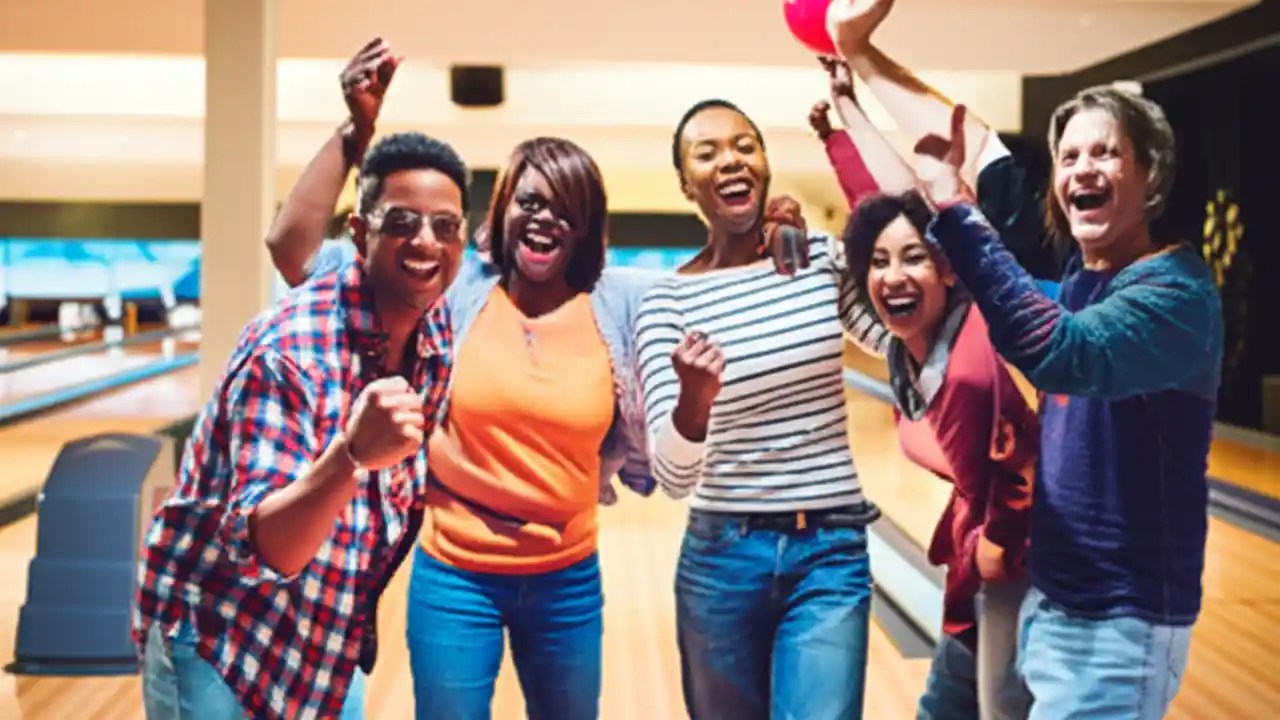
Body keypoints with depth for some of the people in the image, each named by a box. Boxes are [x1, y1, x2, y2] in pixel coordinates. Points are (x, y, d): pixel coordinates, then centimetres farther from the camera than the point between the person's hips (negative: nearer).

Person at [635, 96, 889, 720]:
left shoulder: (822, 255, 0)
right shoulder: (667, 300, -7)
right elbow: (674, 478, -13)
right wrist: (694, 403, -35)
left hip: (832, 553, 1)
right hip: (723, 556, 0)